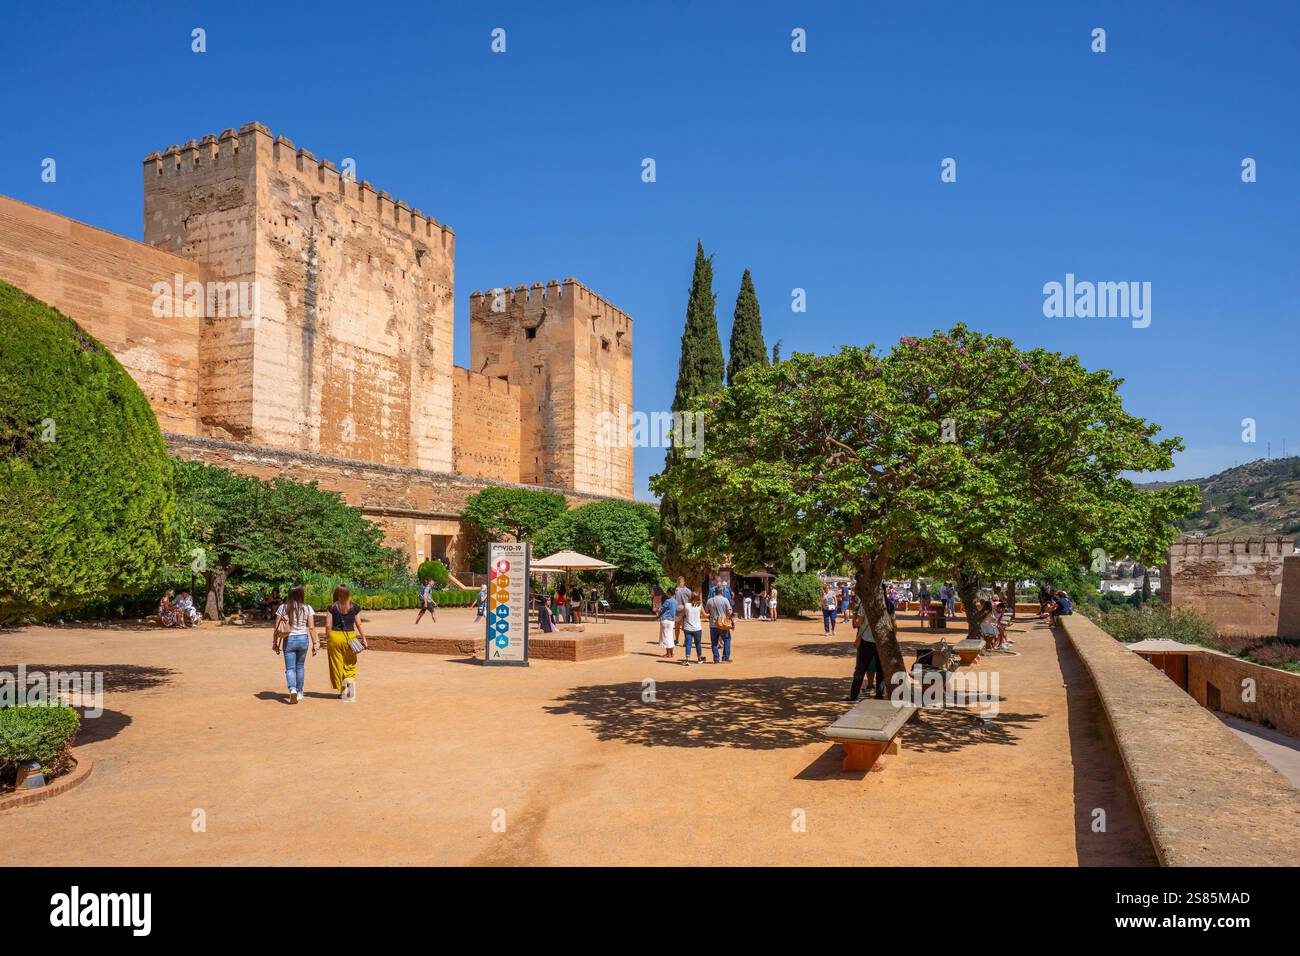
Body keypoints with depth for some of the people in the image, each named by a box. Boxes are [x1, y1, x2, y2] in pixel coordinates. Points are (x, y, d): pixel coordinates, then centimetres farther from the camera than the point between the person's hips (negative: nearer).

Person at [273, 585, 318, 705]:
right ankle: (299, 693, 24)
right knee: (300, 666, 17)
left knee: (290, 668, 2)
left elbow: (276, 628, -2)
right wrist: (314, 644, 0)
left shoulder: (283, 608, -3)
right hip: (303, 639, 1)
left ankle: (292, 689, -22)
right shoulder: (307, 608, -4)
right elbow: (311, 628, -6)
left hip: (289, 640, -1)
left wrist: (274, 643, 7)